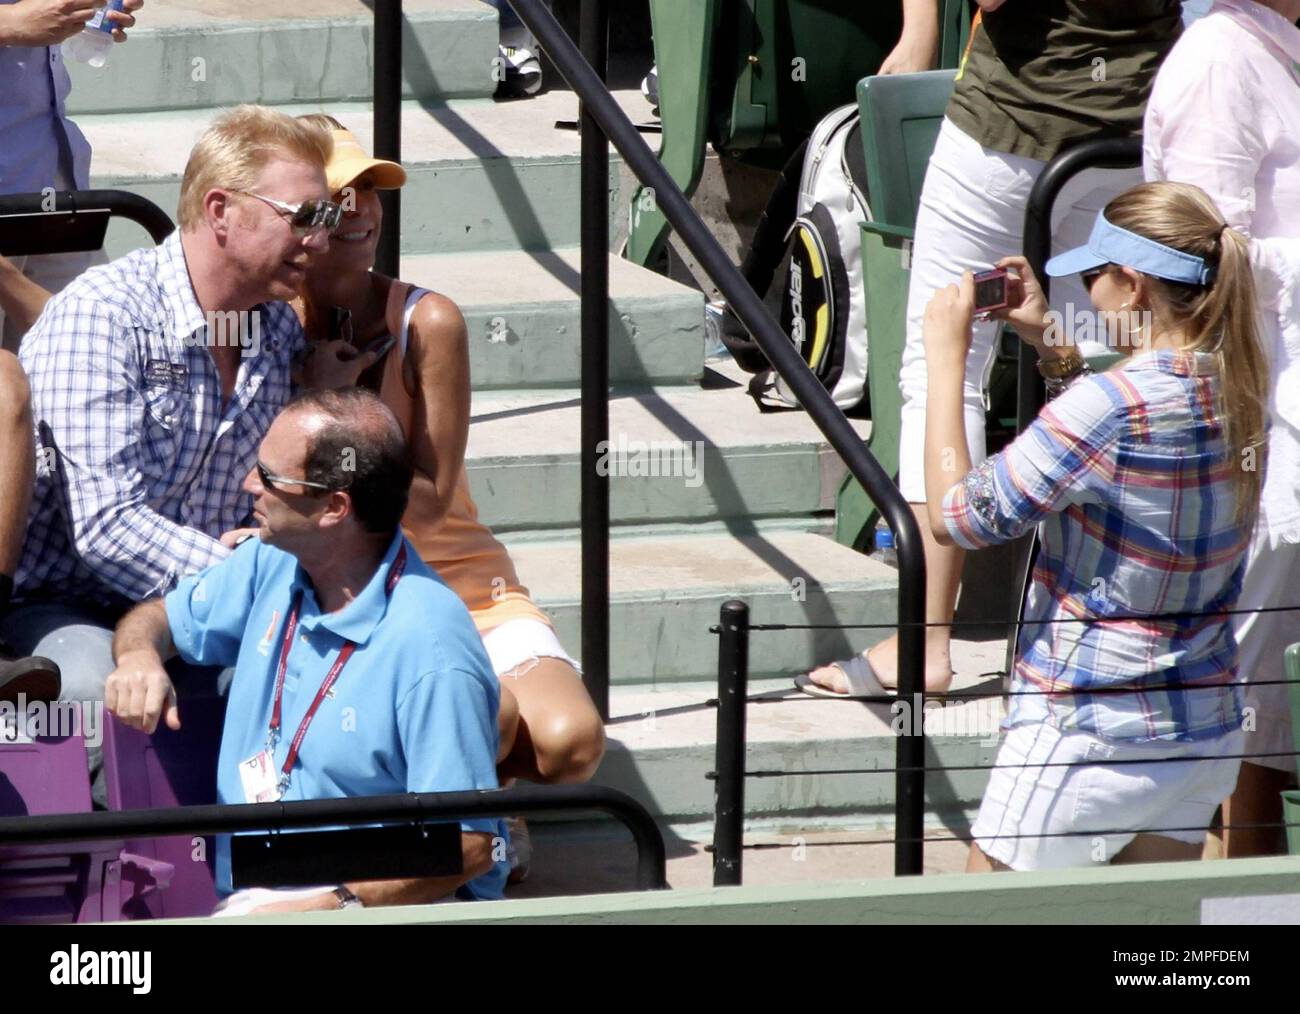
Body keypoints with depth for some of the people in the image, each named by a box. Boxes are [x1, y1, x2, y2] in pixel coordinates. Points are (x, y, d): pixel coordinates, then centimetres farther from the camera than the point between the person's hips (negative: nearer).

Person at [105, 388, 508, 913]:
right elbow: (160, 617, 25)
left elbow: (469, 846, -20)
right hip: (243, 907, 7)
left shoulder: (431, 657, -19)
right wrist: (138, 657, 0)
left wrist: (334, 904, -27)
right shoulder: (273, 564, 7)